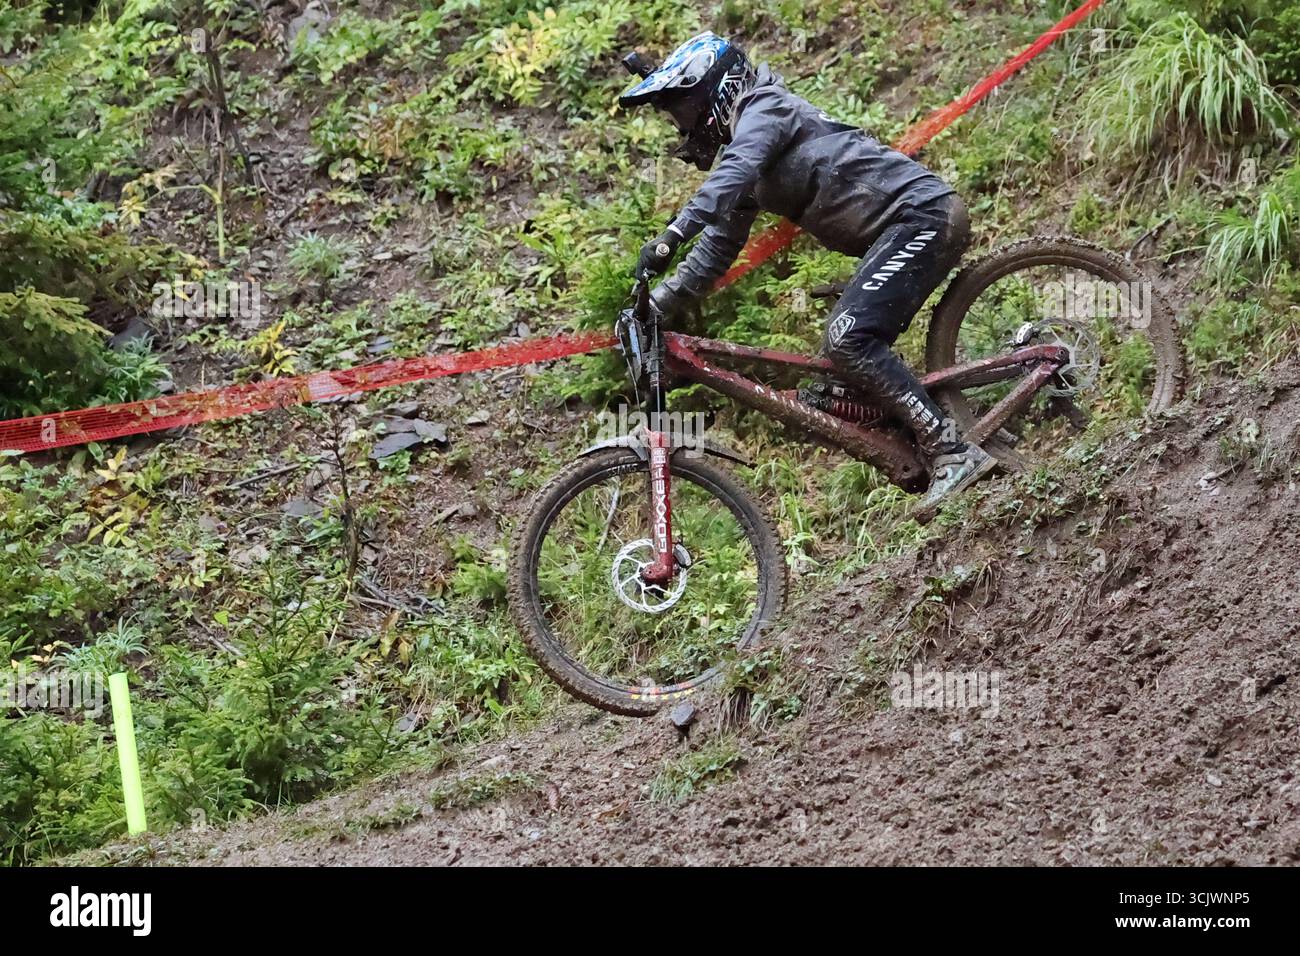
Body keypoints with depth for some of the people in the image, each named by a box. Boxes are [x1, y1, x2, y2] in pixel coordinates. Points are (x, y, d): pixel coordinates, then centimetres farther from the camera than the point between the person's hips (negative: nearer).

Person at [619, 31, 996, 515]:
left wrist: (673, 234, -40)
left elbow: (734, 171, -29)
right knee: (853, 351, 6)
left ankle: (954, 454, -24)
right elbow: (717, 250, 23)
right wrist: (654, 304, 14)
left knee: (848, 339, -21)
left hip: (920, 212, -10)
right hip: (898, 229, 10)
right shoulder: (744, 160, 22)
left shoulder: (764, 107, -7)